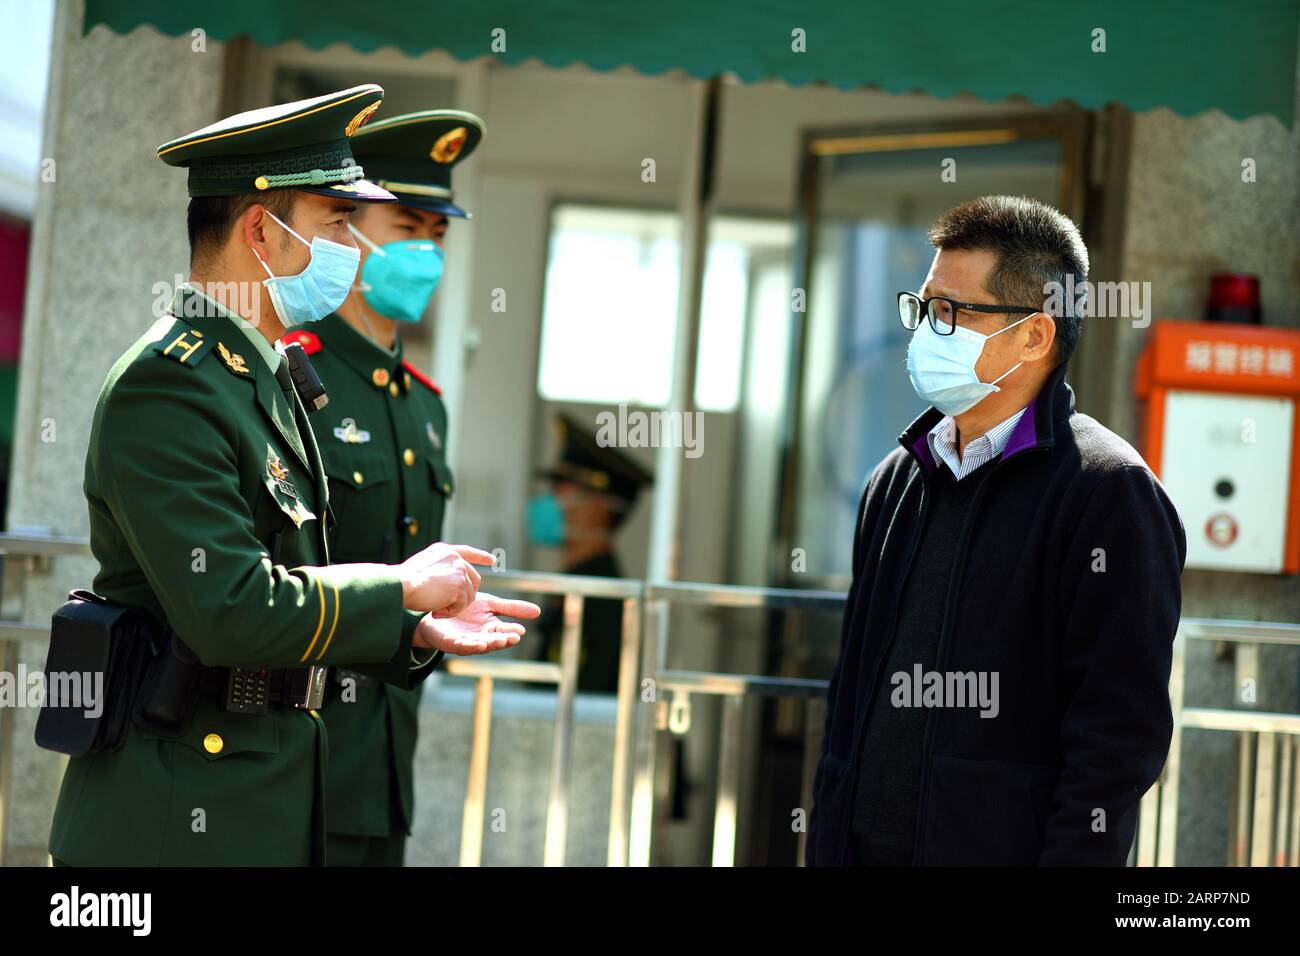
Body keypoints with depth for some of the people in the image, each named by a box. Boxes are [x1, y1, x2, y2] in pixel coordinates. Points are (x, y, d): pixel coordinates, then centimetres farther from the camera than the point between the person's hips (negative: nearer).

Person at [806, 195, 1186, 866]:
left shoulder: (1107, 491, -10)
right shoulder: (898, 478, 12)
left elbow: (1121, 733, -15)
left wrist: (1071, 855, -20)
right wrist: (826, 847, 11)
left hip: (1002, 847, -6)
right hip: (863, 847, 6)